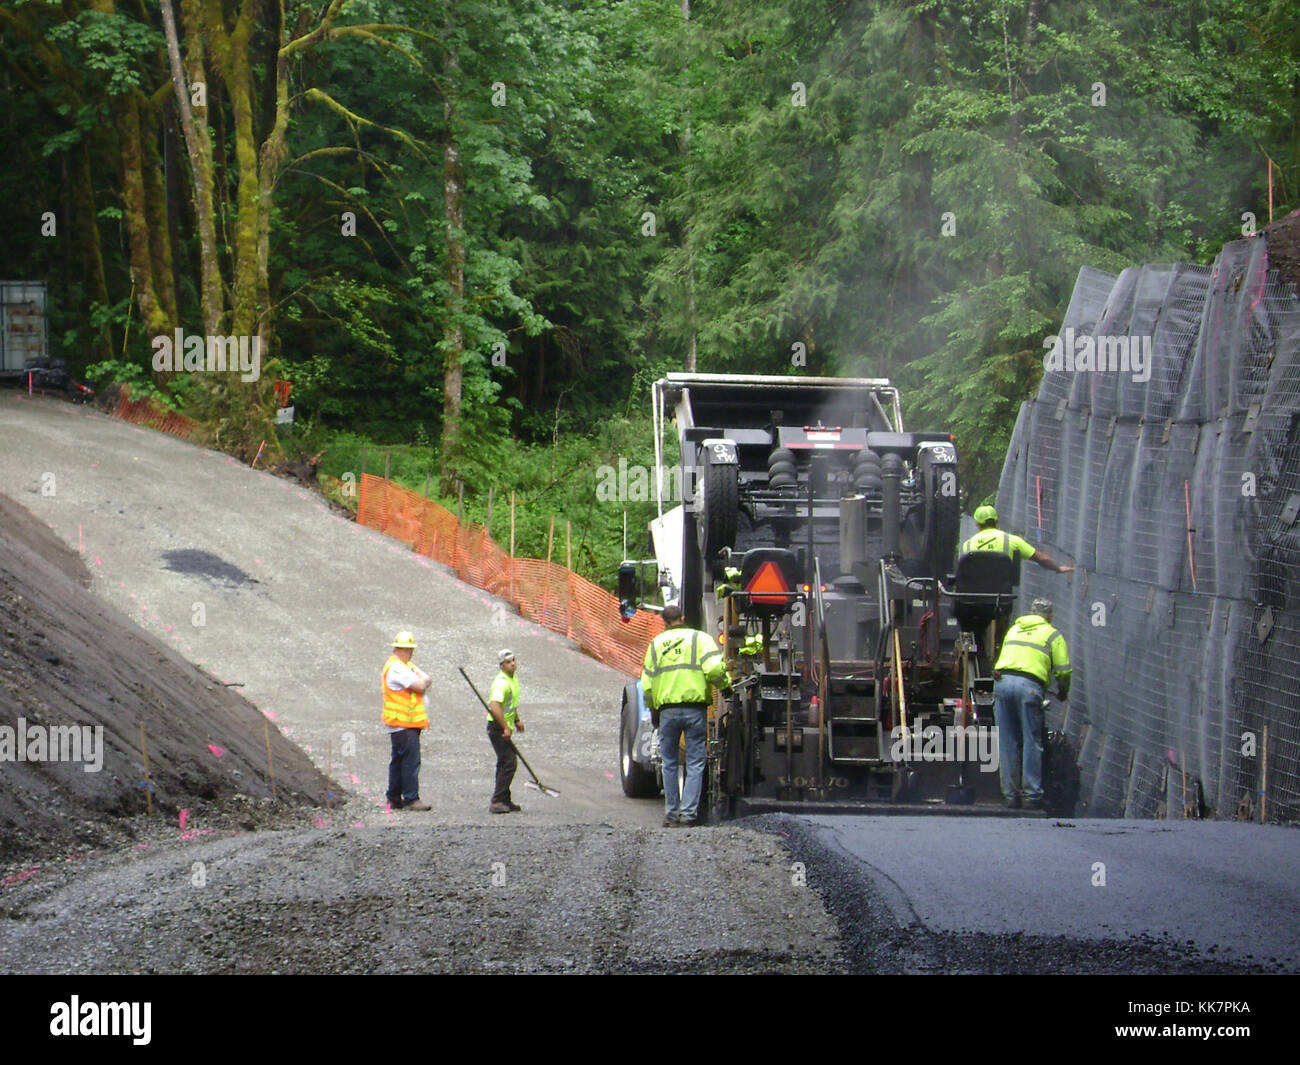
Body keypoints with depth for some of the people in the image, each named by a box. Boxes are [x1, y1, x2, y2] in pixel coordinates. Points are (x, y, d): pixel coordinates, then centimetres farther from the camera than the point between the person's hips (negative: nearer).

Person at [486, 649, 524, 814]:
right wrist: (506, 728, -30)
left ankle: (504, 800, 25)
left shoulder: (513, 679, 12)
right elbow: (494, 707, -31)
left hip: (505, 727, 10)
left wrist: (516, 720, 26)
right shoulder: (501, 682, -21)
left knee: (505, 763, 16)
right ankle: (497, 802, -14)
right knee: (509, 763, -14)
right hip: (498, 727, -10)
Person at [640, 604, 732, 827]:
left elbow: (647, 683, 10)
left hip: (667, 710, 2)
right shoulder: (699, 638, 2)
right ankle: (689, 813, -5)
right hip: (695, 708, -2)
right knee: (695, 764, 3)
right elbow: (714, 668, -13)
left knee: (669, 764, 12)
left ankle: (671, 814, 12)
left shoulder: (656, 644, 11)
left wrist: (653, 710, 21)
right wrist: (725, 686, 4)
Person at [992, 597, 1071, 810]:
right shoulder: (1051, 635, 14)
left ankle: (1011, 795, 8)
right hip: (1029, 686, -4)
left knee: (1007, 743, 7)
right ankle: (1032, 795, -4)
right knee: (1032, 742, 1)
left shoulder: (1014, 630, 29)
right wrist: (1063, 692, 27)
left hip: (1002, 681, 4)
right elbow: (1063, 671, 9)